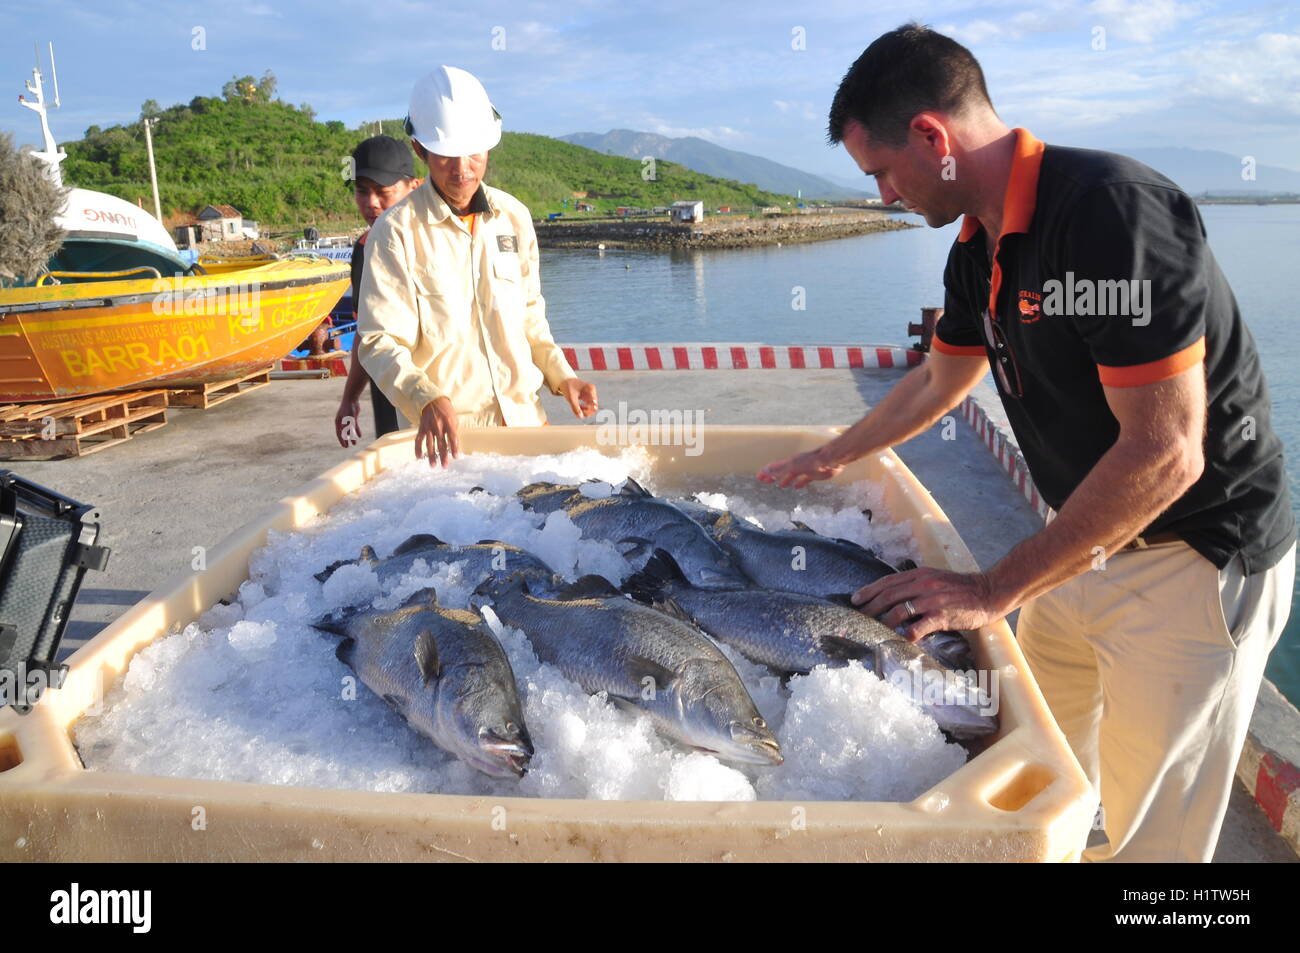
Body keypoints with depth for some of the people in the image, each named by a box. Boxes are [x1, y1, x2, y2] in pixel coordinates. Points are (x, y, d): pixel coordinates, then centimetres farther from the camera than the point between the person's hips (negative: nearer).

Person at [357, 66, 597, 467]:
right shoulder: (396, 231, -9)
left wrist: (561, 376, 5)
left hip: (525, 416, 5)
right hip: (450, 432, -4)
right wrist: (427, 400, -31)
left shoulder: (514, 216, 7)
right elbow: (380, 342, -14)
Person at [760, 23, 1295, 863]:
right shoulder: (980, 250, 3)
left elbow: (1165, 454, -28)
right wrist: (828, 460, 27)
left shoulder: (1116, 211, -25)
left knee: (1148, 833, 5)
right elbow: (939, 382, 20)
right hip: (1087, 544, 8)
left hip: (1194, 559, -8)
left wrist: (995, 591, -24)